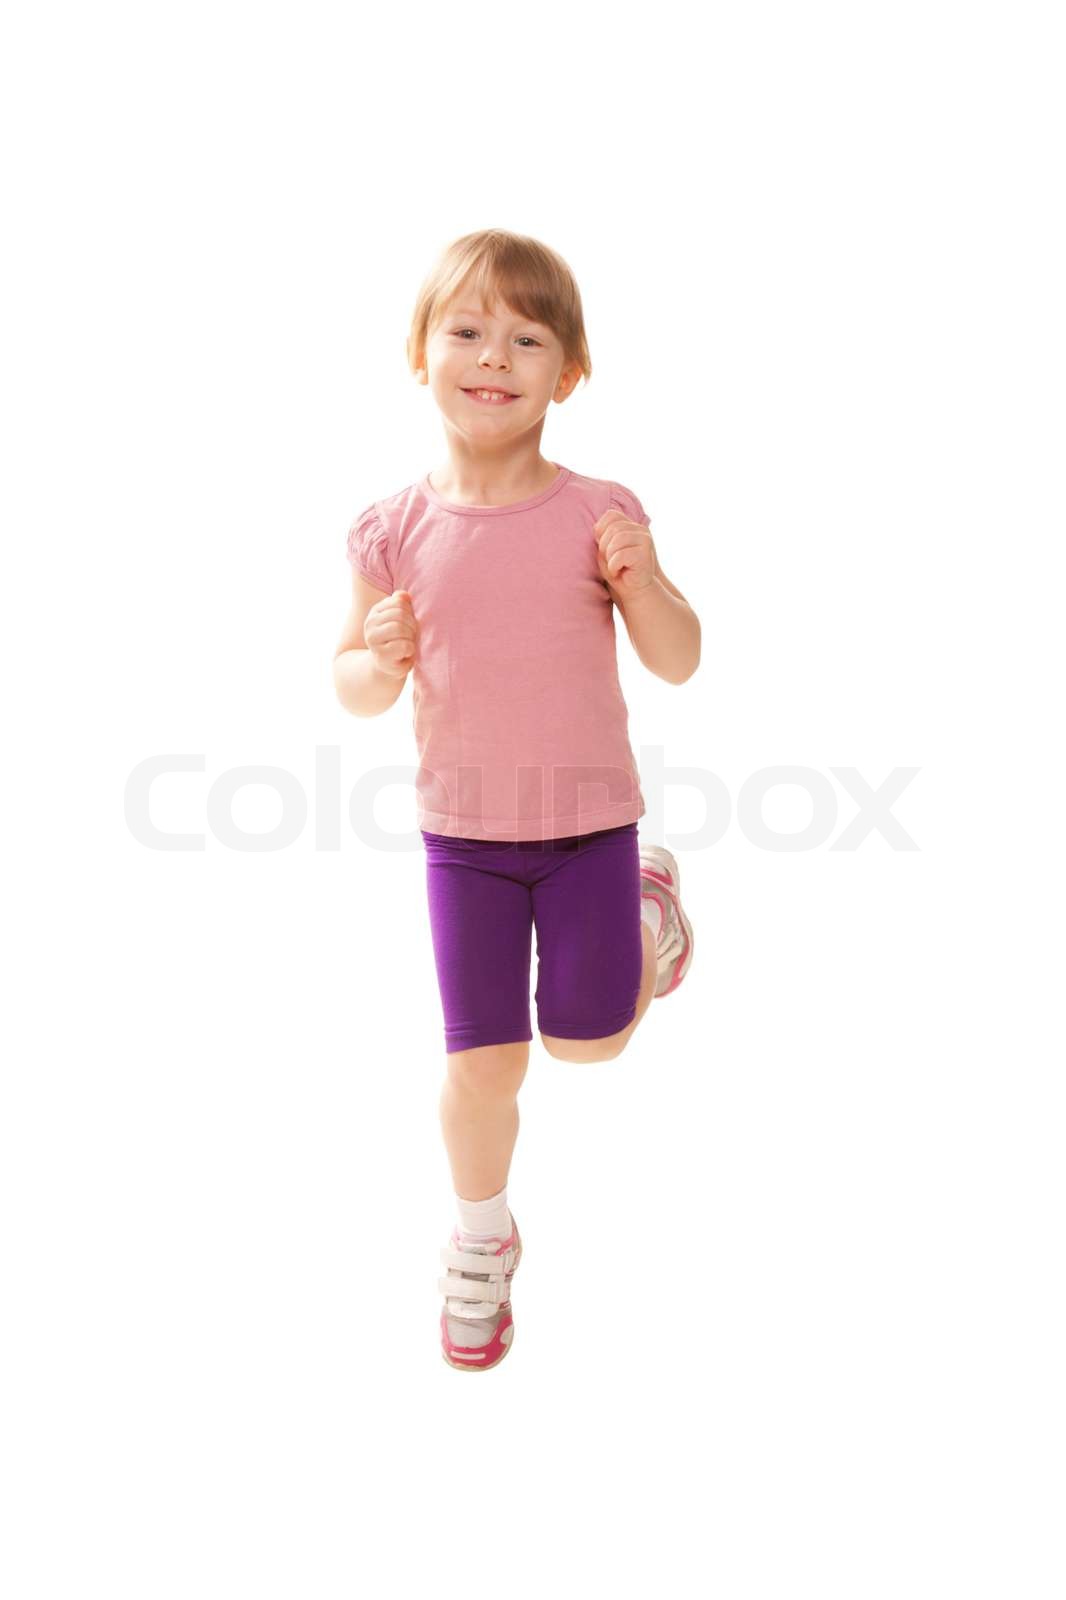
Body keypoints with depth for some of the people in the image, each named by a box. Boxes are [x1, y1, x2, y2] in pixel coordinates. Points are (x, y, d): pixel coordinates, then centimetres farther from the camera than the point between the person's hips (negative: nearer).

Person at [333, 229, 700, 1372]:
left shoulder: (599, 514, -9)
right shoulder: (396, 531, -7)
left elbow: (679, 661, -4)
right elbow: (355, 688, 2)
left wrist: (642, 582, -23)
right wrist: (380, 660, -21)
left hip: (590, 820, 0)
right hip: (462, 833, 1)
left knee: (586, 1037, 7)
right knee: (482, 1061, 5)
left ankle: (649, 908, 39)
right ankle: (481, 1237, 32)